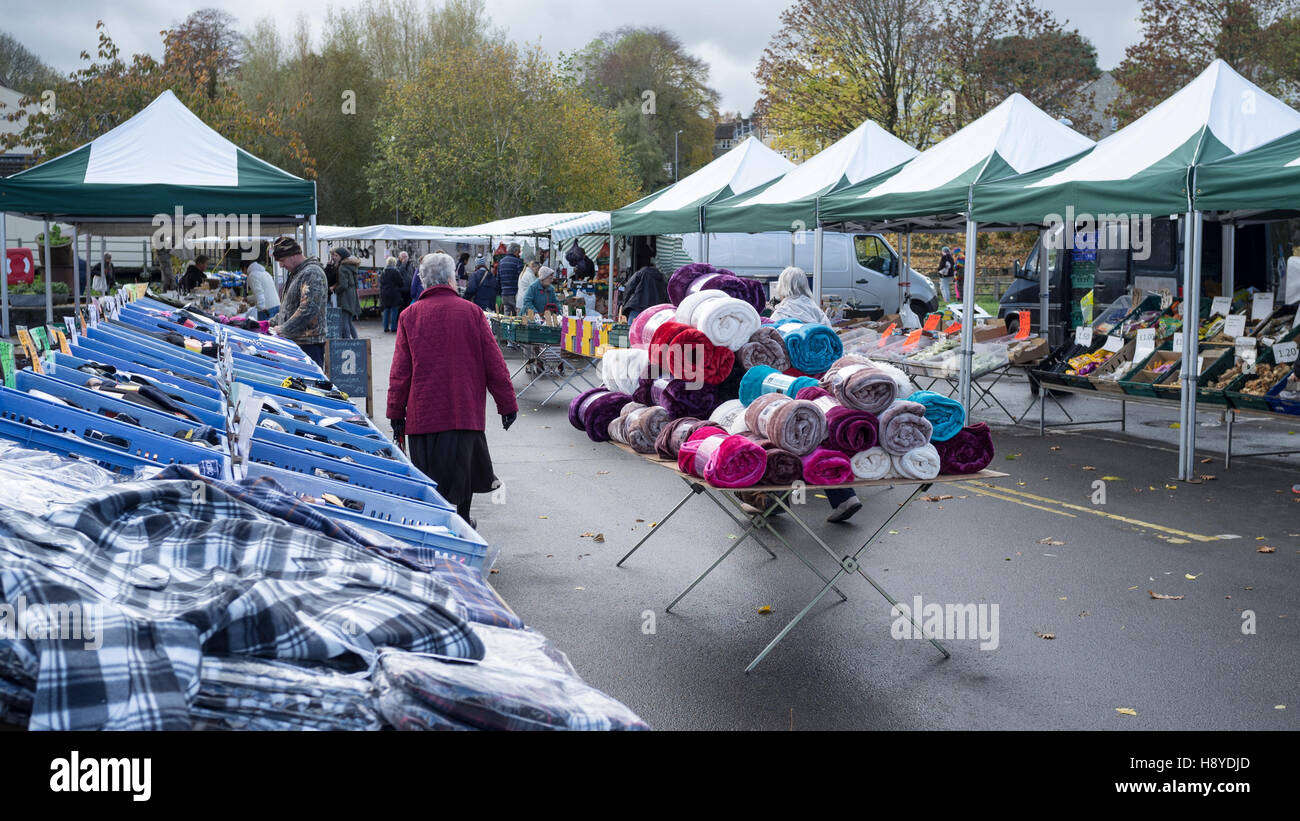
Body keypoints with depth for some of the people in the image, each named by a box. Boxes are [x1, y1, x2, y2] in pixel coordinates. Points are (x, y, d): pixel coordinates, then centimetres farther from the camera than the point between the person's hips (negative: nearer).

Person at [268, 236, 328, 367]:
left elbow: (308, 310, -23)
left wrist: (283, 329, -19)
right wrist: (272, 323, 20)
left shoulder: (312, 273, -13)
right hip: (294, 341, 10)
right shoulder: (295, 274, 20)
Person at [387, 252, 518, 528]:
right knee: (458, 471, 9)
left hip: (423, 412, 0)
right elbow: (494, 363, 2)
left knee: (428, 477, 6)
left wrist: (396, 413, 8)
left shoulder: (409, 316, 1)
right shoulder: (471, 312, 0)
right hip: (465, 410, 0)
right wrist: (507, 404, 9)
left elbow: (400, 370, 1)